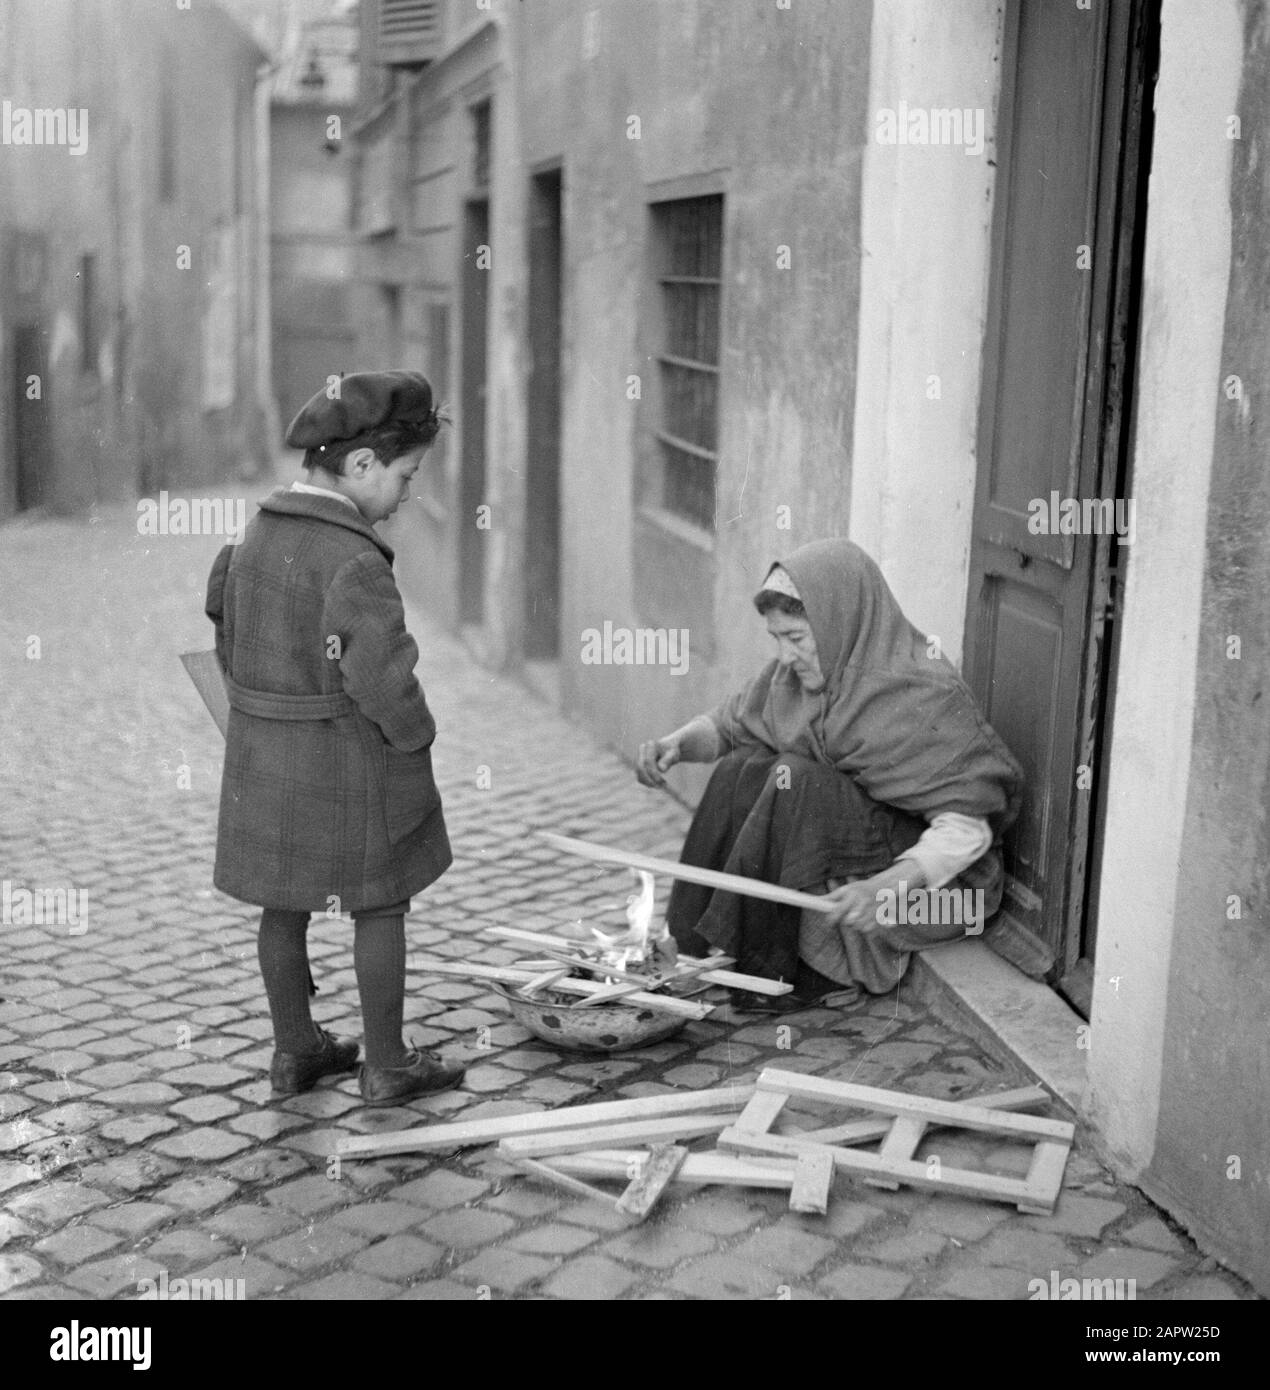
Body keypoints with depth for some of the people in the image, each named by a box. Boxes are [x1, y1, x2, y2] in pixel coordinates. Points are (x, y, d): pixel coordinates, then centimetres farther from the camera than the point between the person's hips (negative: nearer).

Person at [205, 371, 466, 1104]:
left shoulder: (255, 536, 2)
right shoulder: (354, 559, -23)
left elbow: (229, 643, 11)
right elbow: (382, 676, -26)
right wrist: (414, 736, -9)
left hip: (263, 758, 7)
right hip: (351, 759, -7)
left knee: (283, 906, 17)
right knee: (380, 907, 9)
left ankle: (295, 1049, 31)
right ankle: (388, 1065, 18)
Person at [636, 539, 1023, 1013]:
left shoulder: (924, 698, -24)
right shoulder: (797, 672, -2)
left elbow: (966, 829, -28)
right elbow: (730, 722, 12)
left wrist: (888, 885, -42)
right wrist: (678, 743, -10)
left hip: (937, 876, -7)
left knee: (795, 780, -27)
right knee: (742, 769, -13)